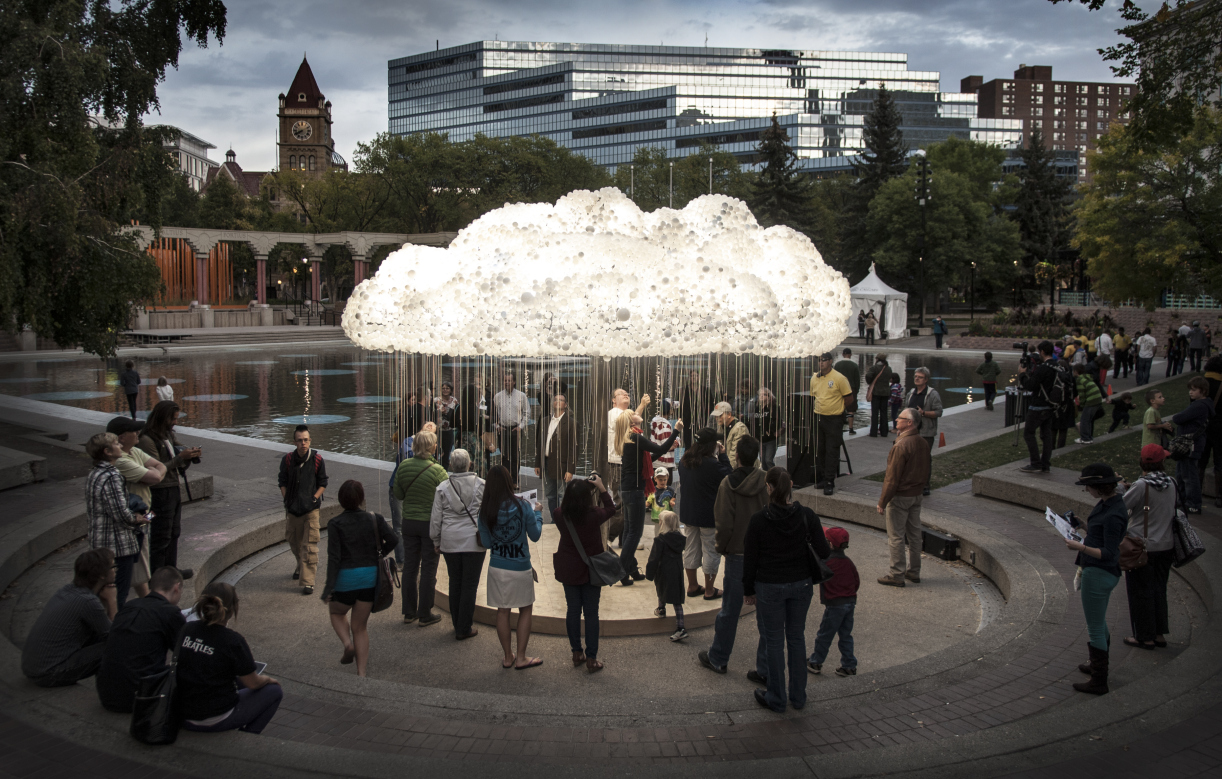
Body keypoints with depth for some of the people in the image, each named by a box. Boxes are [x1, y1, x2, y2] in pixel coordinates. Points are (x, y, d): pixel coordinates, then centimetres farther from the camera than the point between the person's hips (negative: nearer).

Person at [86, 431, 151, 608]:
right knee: (118, 595, -1)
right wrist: (136, 519, -4)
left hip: (99, 541, 10)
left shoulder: (93, 475, 9)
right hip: (118, 544, -10)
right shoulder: (112, 477, -21)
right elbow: (121, 514, -26)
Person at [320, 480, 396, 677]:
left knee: (336, 613, 26)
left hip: (346, 577, -3)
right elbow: (393, 540, -5)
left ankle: (347, 643, -1)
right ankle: (361, 672, 6)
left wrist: (329, 586, -12)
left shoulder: (335, 524, -9)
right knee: (360, 626, 12)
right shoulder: (374, 520, -2)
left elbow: (333, 557, -13)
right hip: (370, 577, 3)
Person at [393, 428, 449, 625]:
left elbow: (398, 495, 10)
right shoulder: (437, 471, -16)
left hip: (409, 522, 5)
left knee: (410, 566, 14)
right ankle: (425, 614, 11)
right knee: (428, 569, 5)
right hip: (430, 524, -4)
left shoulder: (403, 467, -1)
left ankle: (409, 612, 23)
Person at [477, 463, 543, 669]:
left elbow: (486, 543, 0)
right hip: (520, 568, -2)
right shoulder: (522, 507, -14)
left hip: (497, 568, 2)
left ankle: (508, 657, 22)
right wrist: (537, 514, 11)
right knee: (526, 610, 13)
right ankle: (521, 658, 14)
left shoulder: (485, 511, -7)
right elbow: (535, 535, -3)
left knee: (502, 612, 12)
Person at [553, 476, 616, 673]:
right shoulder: (593, 515, -20)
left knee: (572, 610, 14)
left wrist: (573, 489, 7)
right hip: (590, 570, -3)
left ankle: (577, 653, 24)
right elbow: (611, 509, 0)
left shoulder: (561, 516, -13)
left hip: (568, 570, 3)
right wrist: (602, 488, 4)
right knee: (591, 612, 5)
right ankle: (591, 659, 8)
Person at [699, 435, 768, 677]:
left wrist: (722, 547, 6)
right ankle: (766, 668, 13)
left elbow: (724, 523, -10)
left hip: (737, 556, 0)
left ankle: (717, 659, 29)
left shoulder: (728, 484, -9)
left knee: (729, 611, 14)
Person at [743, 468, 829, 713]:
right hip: (801, 585, 3)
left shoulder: (758, 520, -15)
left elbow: (749, 559, -8)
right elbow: (823, 553, -6)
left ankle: (776, 699, 20)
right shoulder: (807, 516, -10)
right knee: (797, 638, 17)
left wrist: (748, 590, 4)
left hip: (770, 587, -3)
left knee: (774, 641, 10)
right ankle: (798, 696, 27)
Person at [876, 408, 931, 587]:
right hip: (917, 495, 8)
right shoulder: (923, 444, 2)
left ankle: (896, 575, 8)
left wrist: (882, 502, -13)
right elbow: (925, 472, 13)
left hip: (900, 497, -8)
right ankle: (914, 571, 25)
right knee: (914, 534, 15)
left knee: (896, 537, 2)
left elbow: (892, 478, -21)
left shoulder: (901, 446, -23)